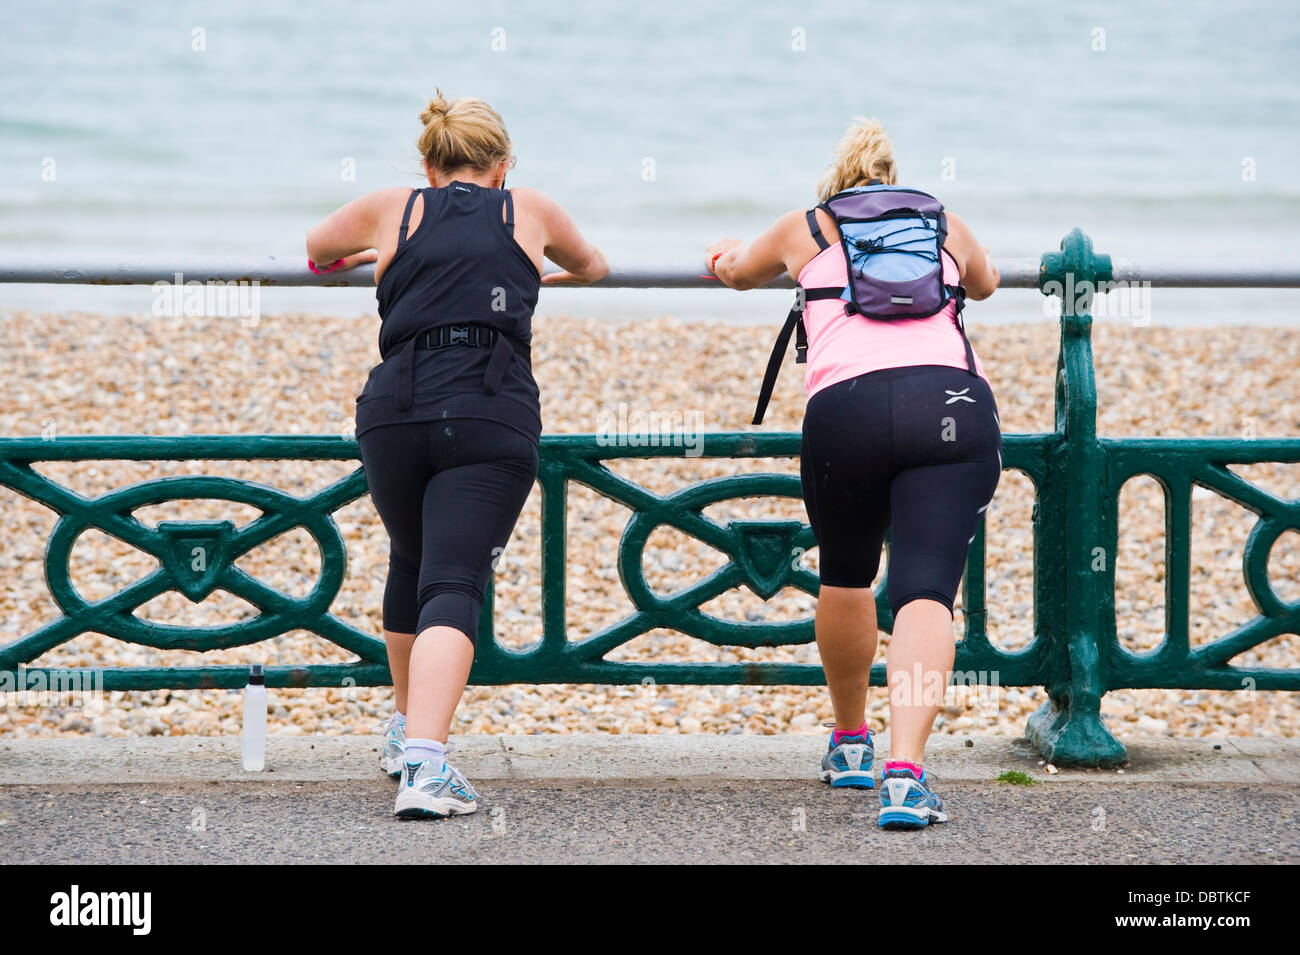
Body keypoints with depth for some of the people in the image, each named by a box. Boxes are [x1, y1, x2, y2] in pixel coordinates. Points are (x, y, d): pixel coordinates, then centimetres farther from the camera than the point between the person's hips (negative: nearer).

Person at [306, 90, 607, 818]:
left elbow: (315, 250, 38)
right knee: (453, 587, -10)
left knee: (412, 567, 26)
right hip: (493, 416, -2)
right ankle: (425, 764, -28)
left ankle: (408, 729, 40)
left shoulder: (391, 211, 18)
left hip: (395, 409, 2)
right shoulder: (529, 211, 19)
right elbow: (593, 266, 40)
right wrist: (548, 273, 62)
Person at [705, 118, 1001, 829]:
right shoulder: (944, 224, 29)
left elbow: (740, 271, 49)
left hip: (844, 409, 0)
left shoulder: (805, 229, 26)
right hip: (953, 403, 0)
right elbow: (985, 282, 53)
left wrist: (729, 260, 72)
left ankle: (850, 743, 38)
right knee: (925, 590, -8)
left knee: (845, 577, 23)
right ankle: (905, 771, -25)